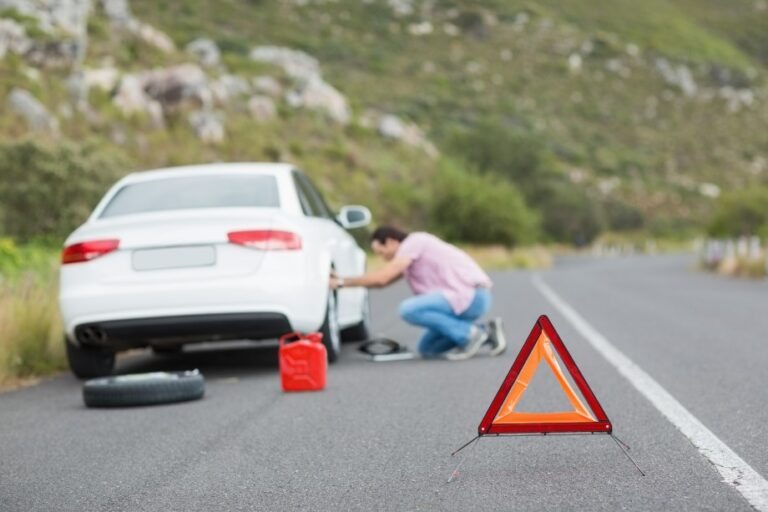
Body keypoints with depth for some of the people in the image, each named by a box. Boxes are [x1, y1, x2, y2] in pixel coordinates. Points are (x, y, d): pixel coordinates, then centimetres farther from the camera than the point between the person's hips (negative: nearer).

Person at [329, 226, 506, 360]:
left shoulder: (414, 242, -8)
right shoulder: (410, 252, 22)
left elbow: (382, 277, -16)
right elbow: (383, 281, 26)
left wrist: (341, 282, -8)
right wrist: (341, 279, 18)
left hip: (472, 295, -10)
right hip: (471, 297, 10)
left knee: (409, 309, -22)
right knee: (427, 348, 11)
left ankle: (469, 333, -15)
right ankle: (485, 333, 9)